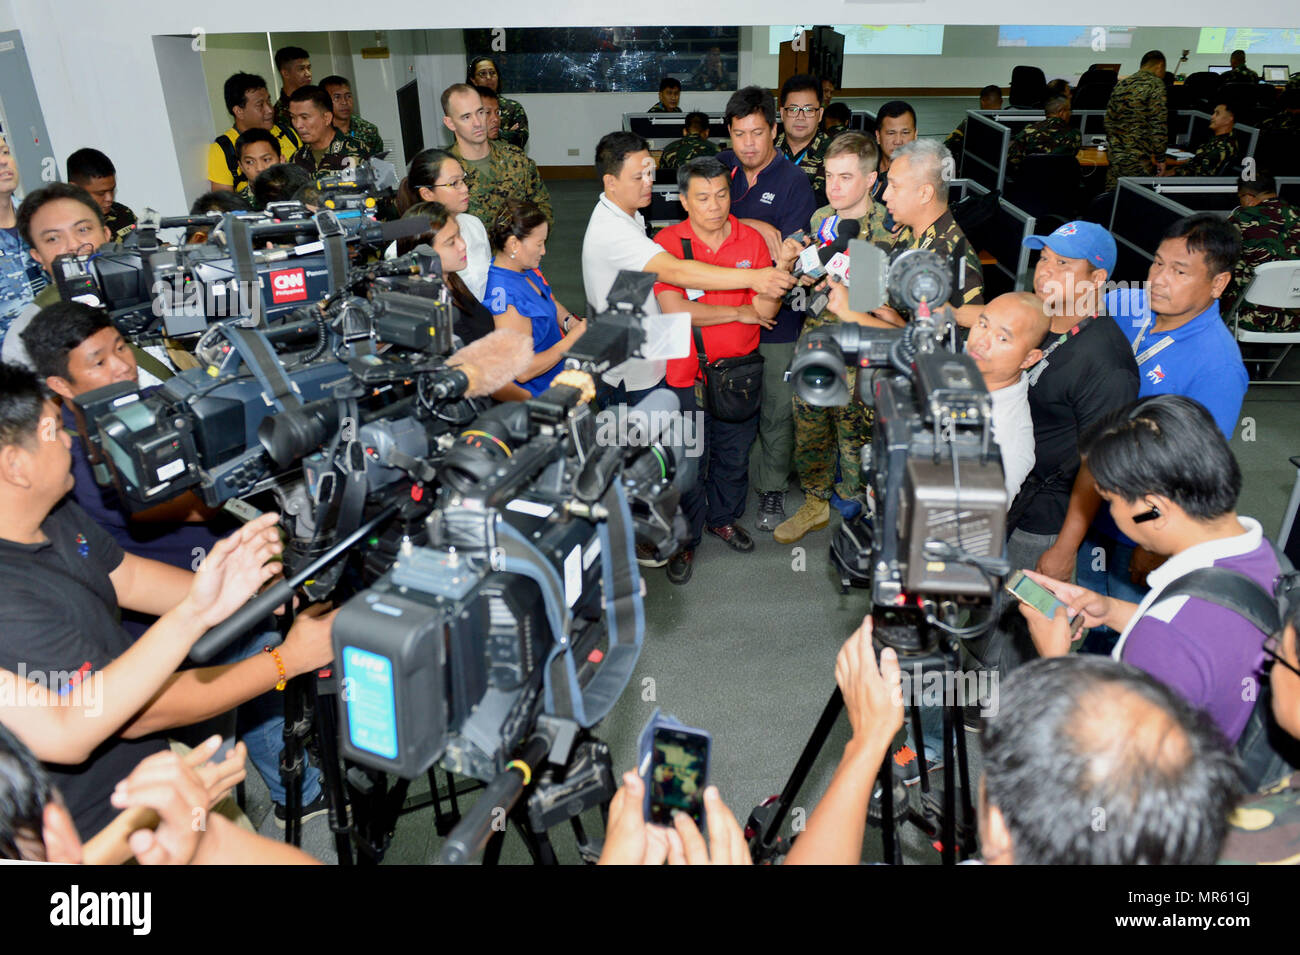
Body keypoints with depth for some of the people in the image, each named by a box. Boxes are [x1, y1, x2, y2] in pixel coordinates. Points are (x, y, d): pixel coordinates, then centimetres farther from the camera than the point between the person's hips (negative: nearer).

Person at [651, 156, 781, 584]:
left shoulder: (752, 239, -2)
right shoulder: (668, 242, -11)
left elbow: (768, 309, -8)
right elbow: (674, 310, -22)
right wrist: (739, 312, -14)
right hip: (688, 372, -3)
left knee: (735, 453, 19)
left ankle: (723, 517, 44)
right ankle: (685, 539, 27)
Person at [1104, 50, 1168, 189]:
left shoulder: (1120, 84, 12)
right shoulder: (1156, 85, -8)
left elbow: (1108, 120, 16)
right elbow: (1159, 124, -13)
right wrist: (1160, 157, -8)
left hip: (1114, 154, 6)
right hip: (1139, 159, -6)